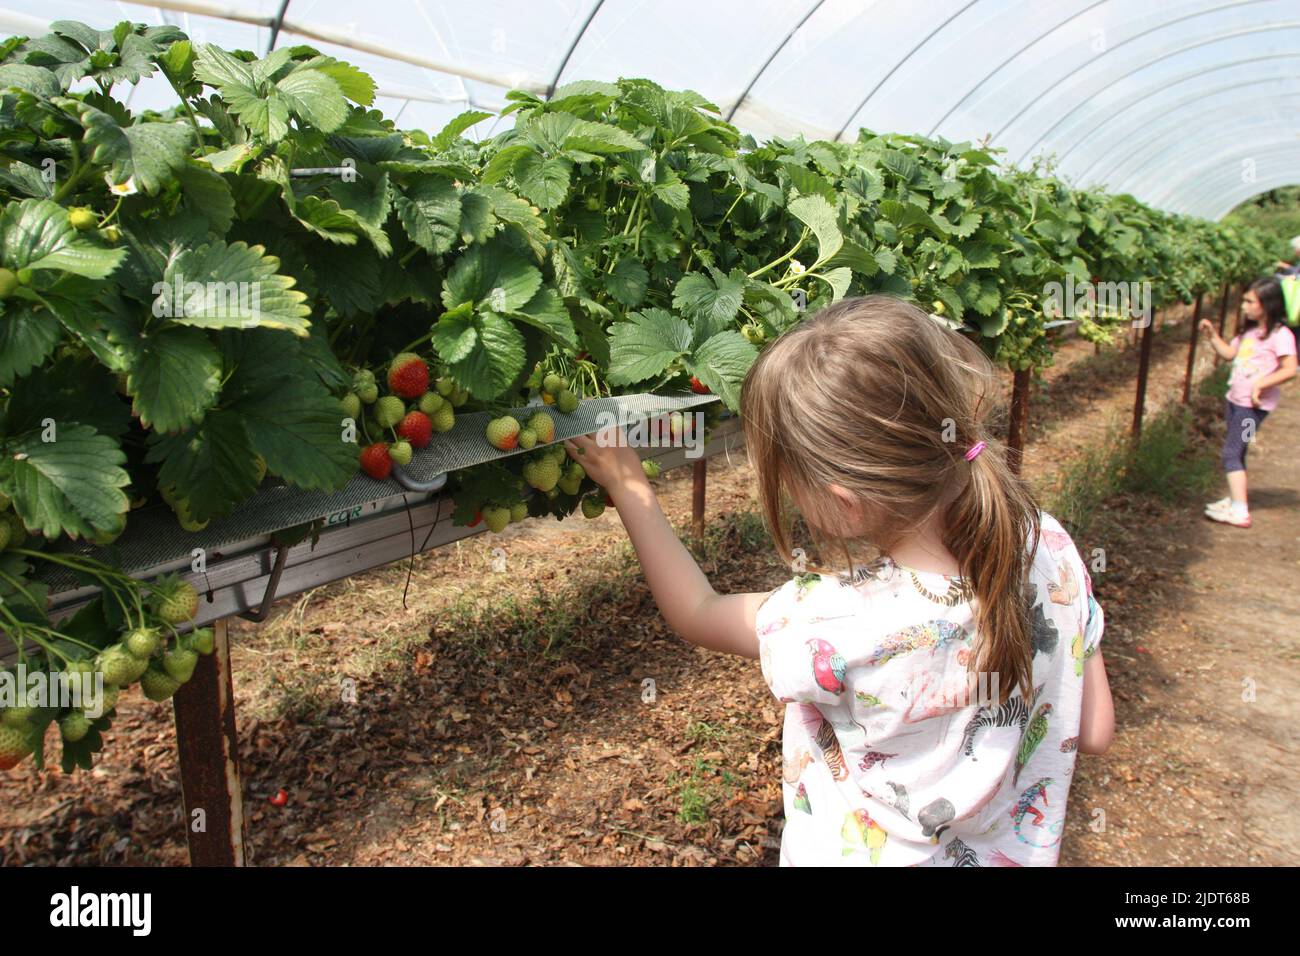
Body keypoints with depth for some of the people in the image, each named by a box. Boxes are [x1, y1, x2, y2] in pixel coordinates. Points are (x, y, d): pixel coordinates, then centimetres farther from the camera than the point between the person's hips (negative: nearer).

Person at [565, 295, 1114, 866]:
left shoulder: (837, 626, -36)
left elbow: (695, 613, -15)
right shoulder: (1050, 548, -22)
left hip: (884, 855, -5)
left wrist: (627, 485, -6)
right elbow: (1094, 732, -8)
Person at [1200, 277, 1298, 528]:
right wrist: (1212, 335, 7)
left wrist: (1262, 384, -26)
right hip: (1235, 399, 9)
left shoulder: (1280, 334, -14)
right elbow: (1229, 354, 18)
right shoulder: (1250, 332, 11)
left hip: (1253, 404, -9)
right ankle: (1233, 499, 31)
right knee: (1236, 452, 18)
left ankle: (1240, 512, -13)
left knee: (1231, 453, -13)